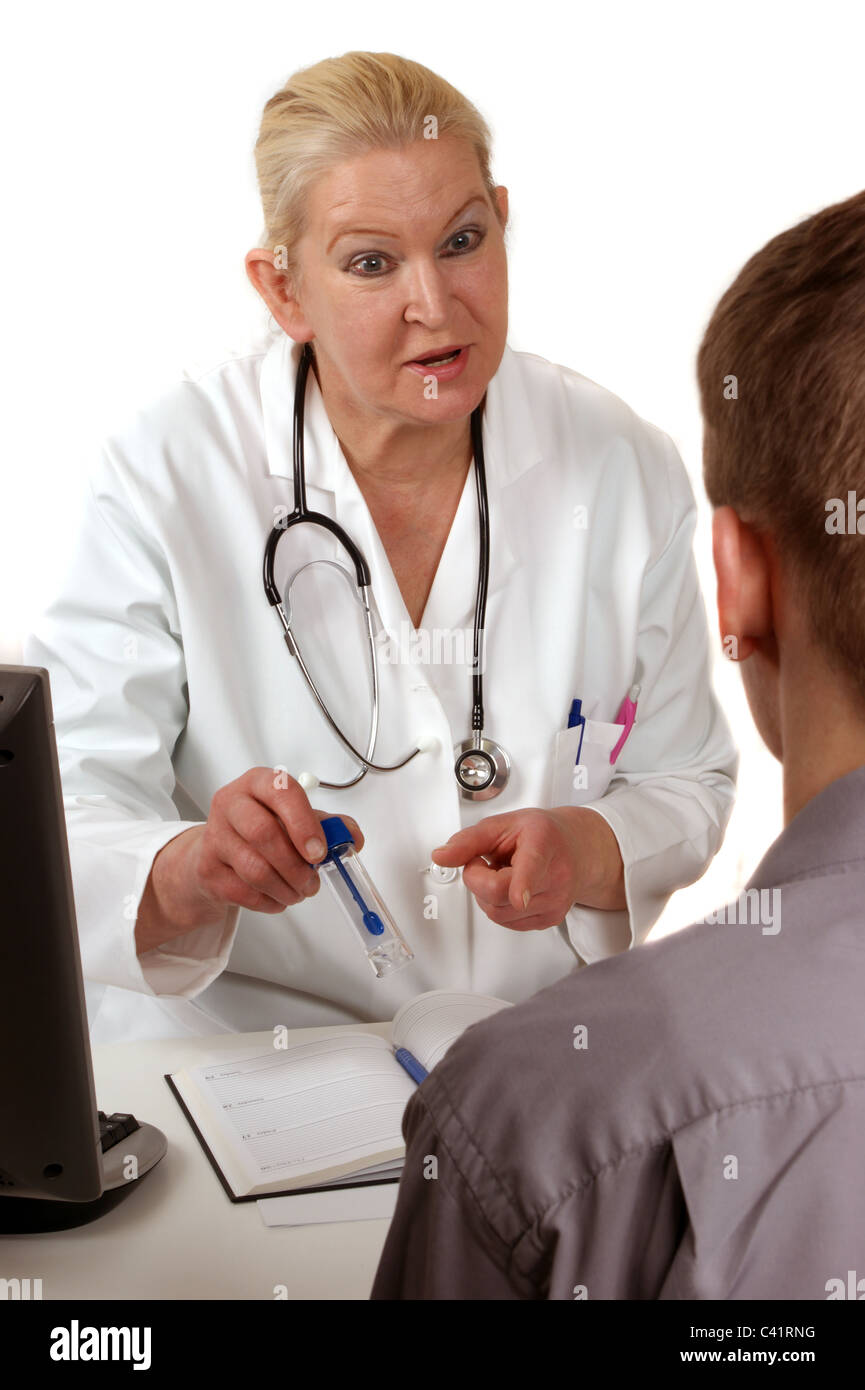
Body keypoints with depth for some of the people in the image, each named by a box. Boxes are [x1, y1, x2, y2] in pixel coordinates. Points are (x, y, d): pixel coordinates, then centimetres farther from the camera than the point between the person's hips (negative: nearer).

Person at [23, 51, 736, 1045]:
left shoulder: (626, 471, -1)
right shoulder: (165, 477, -8)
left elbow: (685, 784, 9)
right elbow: (65, 830, -11)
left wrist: (588, 851, -13)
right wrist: (190, 872, -33)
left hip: (541, 1065, 2)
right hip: (231, 1067, -1)